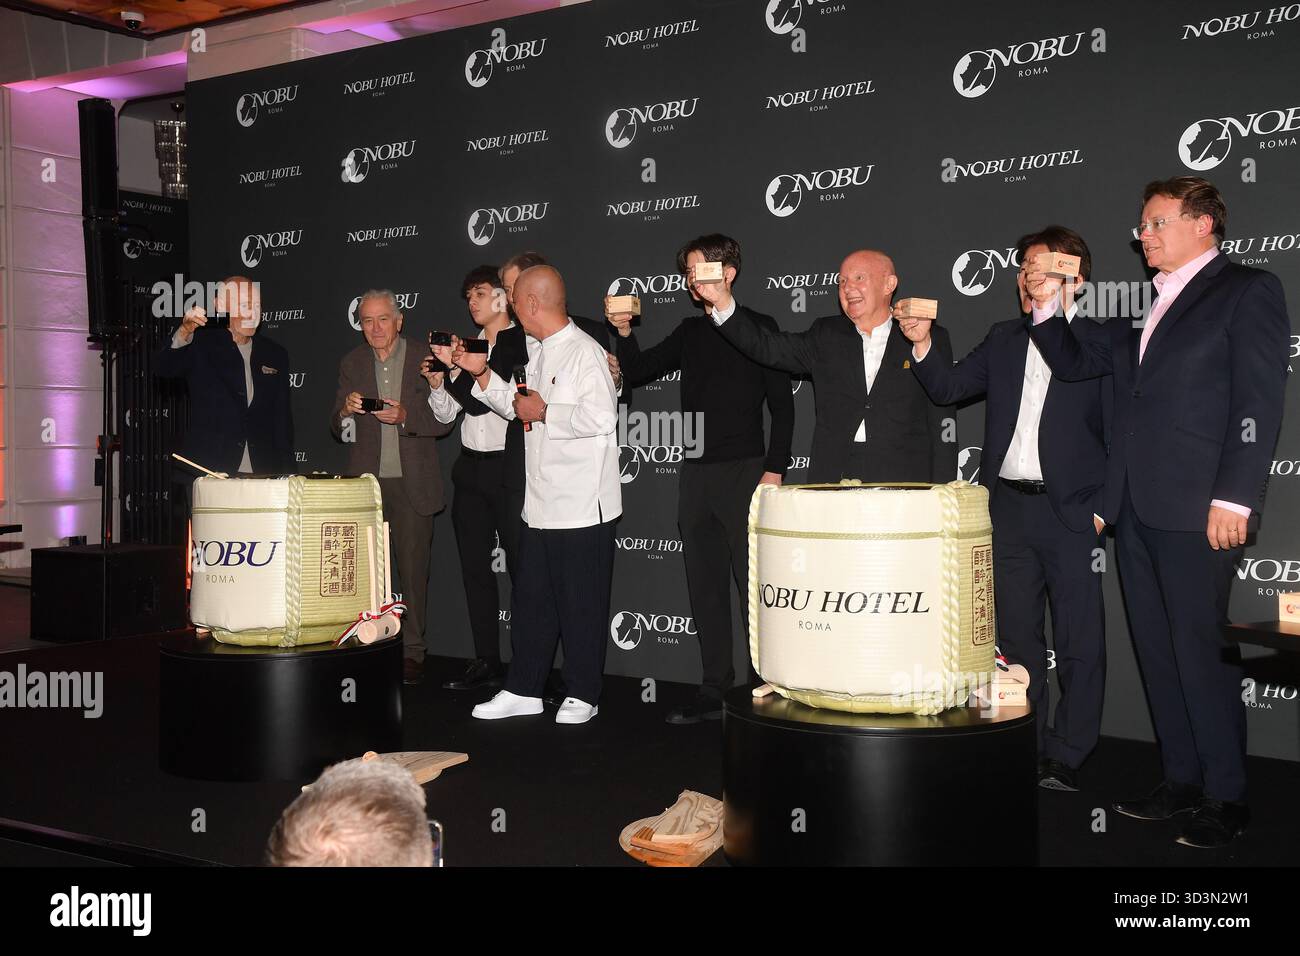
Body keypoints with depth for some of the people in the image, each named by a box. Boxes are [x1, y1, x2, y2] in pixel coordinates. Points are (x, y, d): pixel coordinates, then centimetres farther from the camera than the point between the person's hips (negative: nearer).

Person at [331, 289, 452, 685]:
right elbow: (338, 429, 7)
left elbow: (443, 420, -1)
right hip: (365, 481, 2)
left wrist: (404, 416, -18)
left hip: (411, 484, -2)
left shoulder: (423, 360, 1)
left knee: (413, 569, 2)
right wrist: (346, 410, -15)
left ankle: (412, 652, 12)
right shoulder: (352, 364, 8)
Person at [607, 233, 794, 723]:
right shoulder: (690, 331, 14)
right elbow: (638, 372, 15)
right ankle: (713, 690, 17)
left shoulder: (758, 327, -2)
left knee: (753, 584, -5)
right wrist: (624, 333, -2)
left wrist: (774, 469, -11)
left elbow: (781, 403, -4)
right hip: (695, 474, 6)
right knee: (705, 586, 9)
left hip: (743, 472, -6)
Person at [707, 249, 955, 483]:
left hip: (903, 485, -1)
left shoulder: (930, 340, 7)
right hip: (832, 480, 2)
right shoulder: (826, 336, 15)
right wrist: (722, 300, -11)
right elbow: (767, 347, 3)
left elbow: (942, 423, 4)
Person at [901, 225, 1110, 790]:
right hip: (1010, 510, 5)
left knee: (1078, 642, 2)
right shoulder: (1004, 341, 13)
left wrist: (1104, 507, -10)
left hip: (1072, 511, -5)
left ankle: (1067, 757, 13)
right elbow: (947, 389, 9)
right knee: (1016, 635, 11)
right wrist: (921, 345, -8)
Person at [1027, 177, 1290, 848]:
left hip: (1197, 509, -7)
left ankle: (1227, 797, 8)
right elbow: (1074, 362, 22)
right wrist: (1047, 307, 5)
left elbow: (1258, 401, -9)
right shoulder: (1147, 307, 20)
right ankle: (1182, 781, 22)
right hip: (1136, 508, 7)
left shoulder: (1248, 290, -1)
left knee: (1201, 651, -3)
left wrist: (1234, 497, -17)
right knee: (1158, 650, 11)